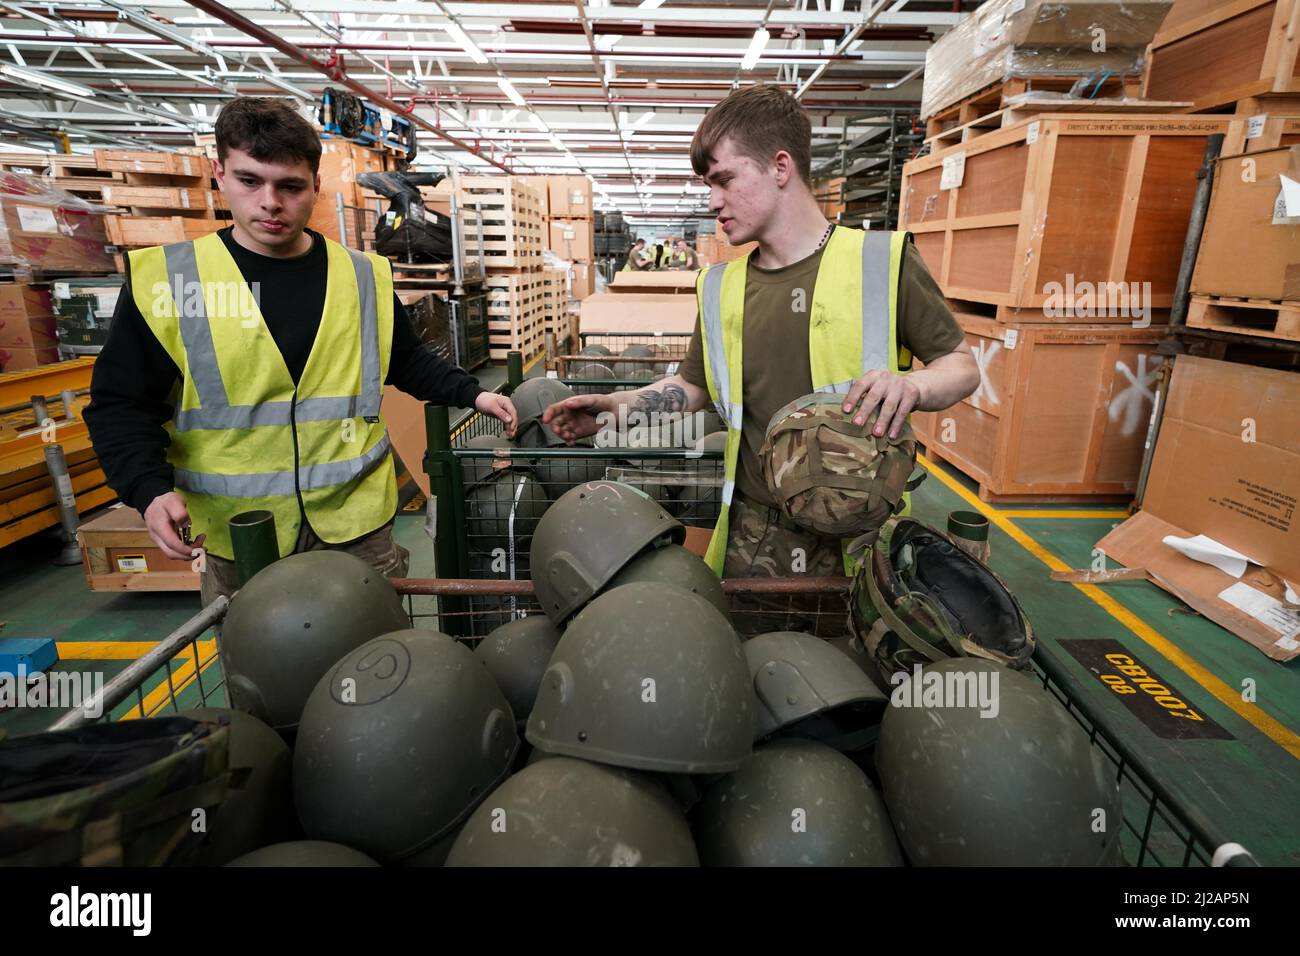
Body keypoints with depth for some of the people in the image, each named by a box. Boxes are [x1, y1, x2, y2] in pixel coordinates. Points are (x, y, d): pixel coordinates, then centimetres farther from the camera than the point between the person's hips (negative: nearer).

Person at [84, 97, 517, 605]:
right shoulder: (163, 278, -5)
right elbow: (122, 404, -1)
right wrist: (150, 489, -17)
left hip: (357, 524, 1)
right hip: (235, 538, 0)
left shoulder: (366, 276, 0)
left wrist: (472, 393, -2)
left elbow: (408, 362, 12)